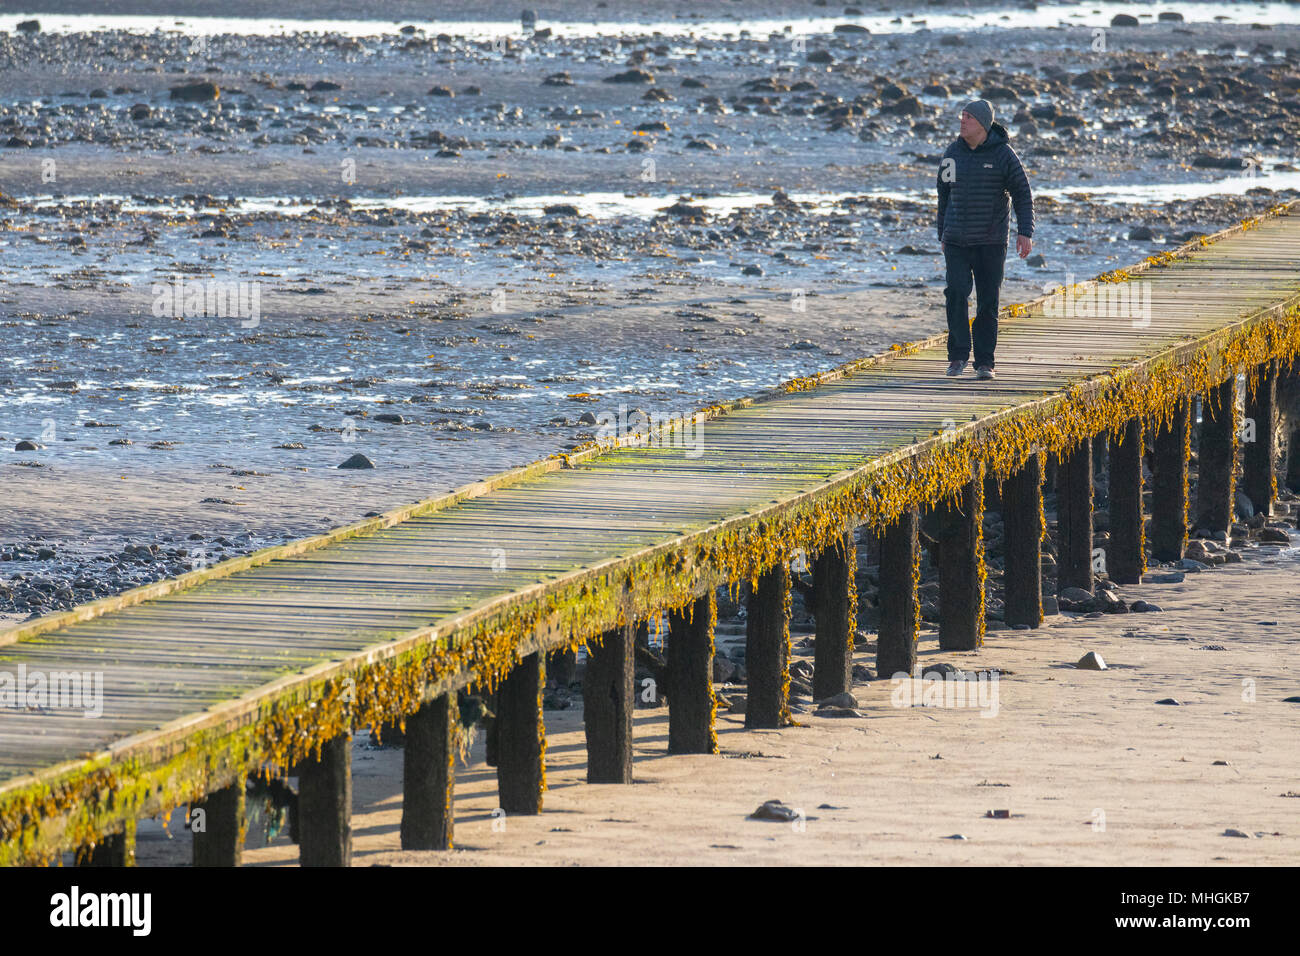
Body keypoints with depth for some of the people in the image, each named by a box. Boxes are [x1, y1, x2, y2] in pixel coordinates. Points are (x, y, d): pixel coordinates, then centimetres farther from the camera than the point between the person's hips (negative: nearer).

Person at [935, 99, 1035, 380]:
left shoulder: (1003, 154, -5)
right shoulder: (953, 154, 6)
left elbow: (1023, 195, -4)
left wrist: (1025, 233, -15)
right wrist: (943, 235, 18)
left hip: (991, 241, -2)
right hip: (957, 241, 2)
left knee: (988, 302, 0)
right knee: (956, 293, -12)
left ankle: (984, 362, 7)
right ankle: (958, 355, -3)